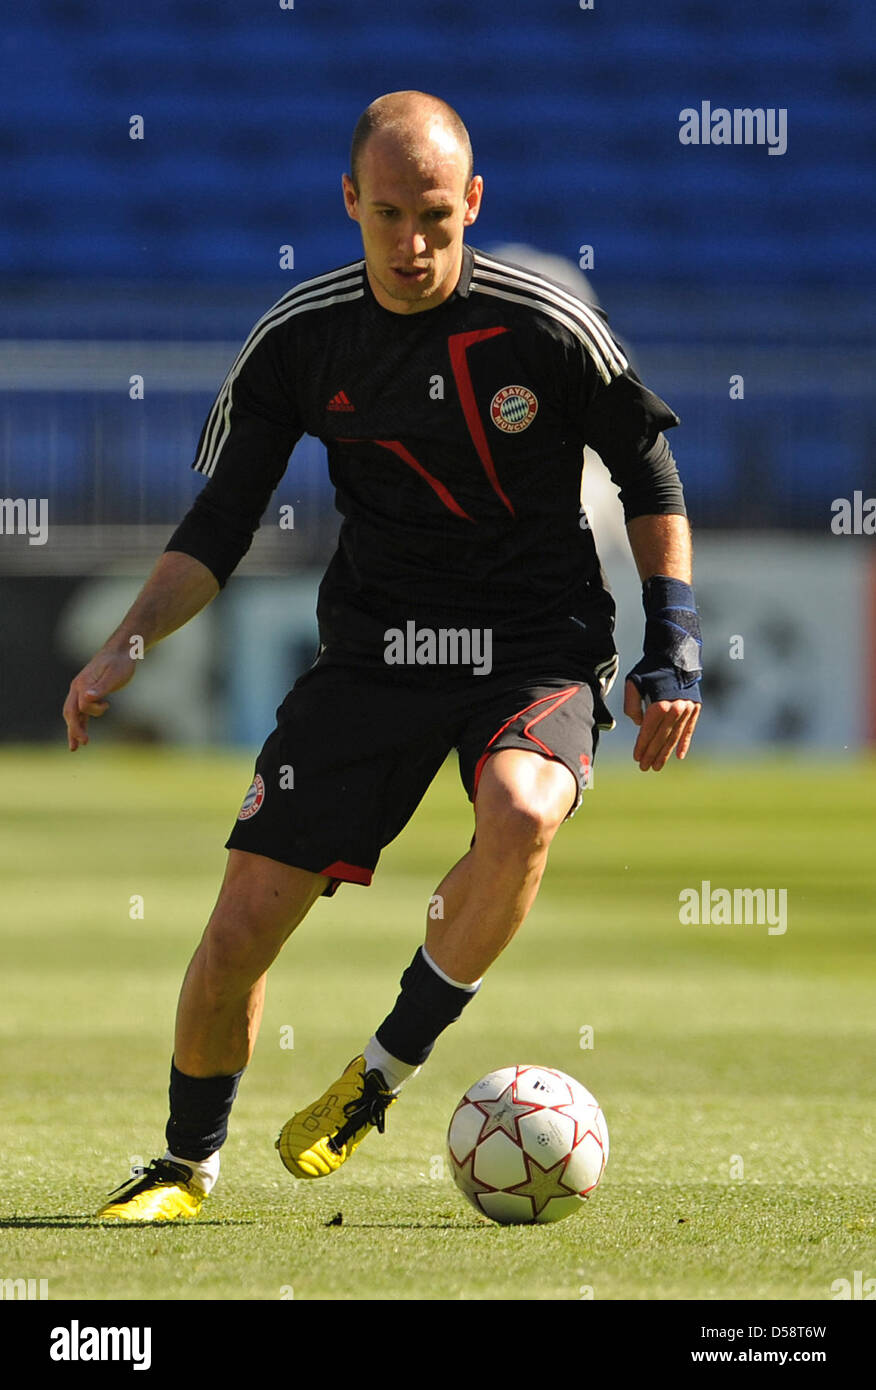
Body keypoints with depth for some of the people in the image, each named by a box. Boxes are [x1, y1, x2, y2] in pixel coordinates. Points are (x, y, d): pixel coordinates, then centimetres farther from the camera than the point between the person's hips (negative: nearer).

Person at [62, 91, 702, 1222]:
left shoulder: (546, 327, -10)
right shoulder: (300, 338, -4)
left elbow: (650, 478, 4)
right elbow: (221, 522, 7)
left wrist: (673, 652, 0)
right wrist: (125, 649, -6)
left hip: (537, 646, -2)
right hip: (373, 650, 2)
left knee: (522, 814, -36)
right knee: (242, 925, -7)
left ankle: (386, 1071, -13)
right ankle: (188, 1162, 21)